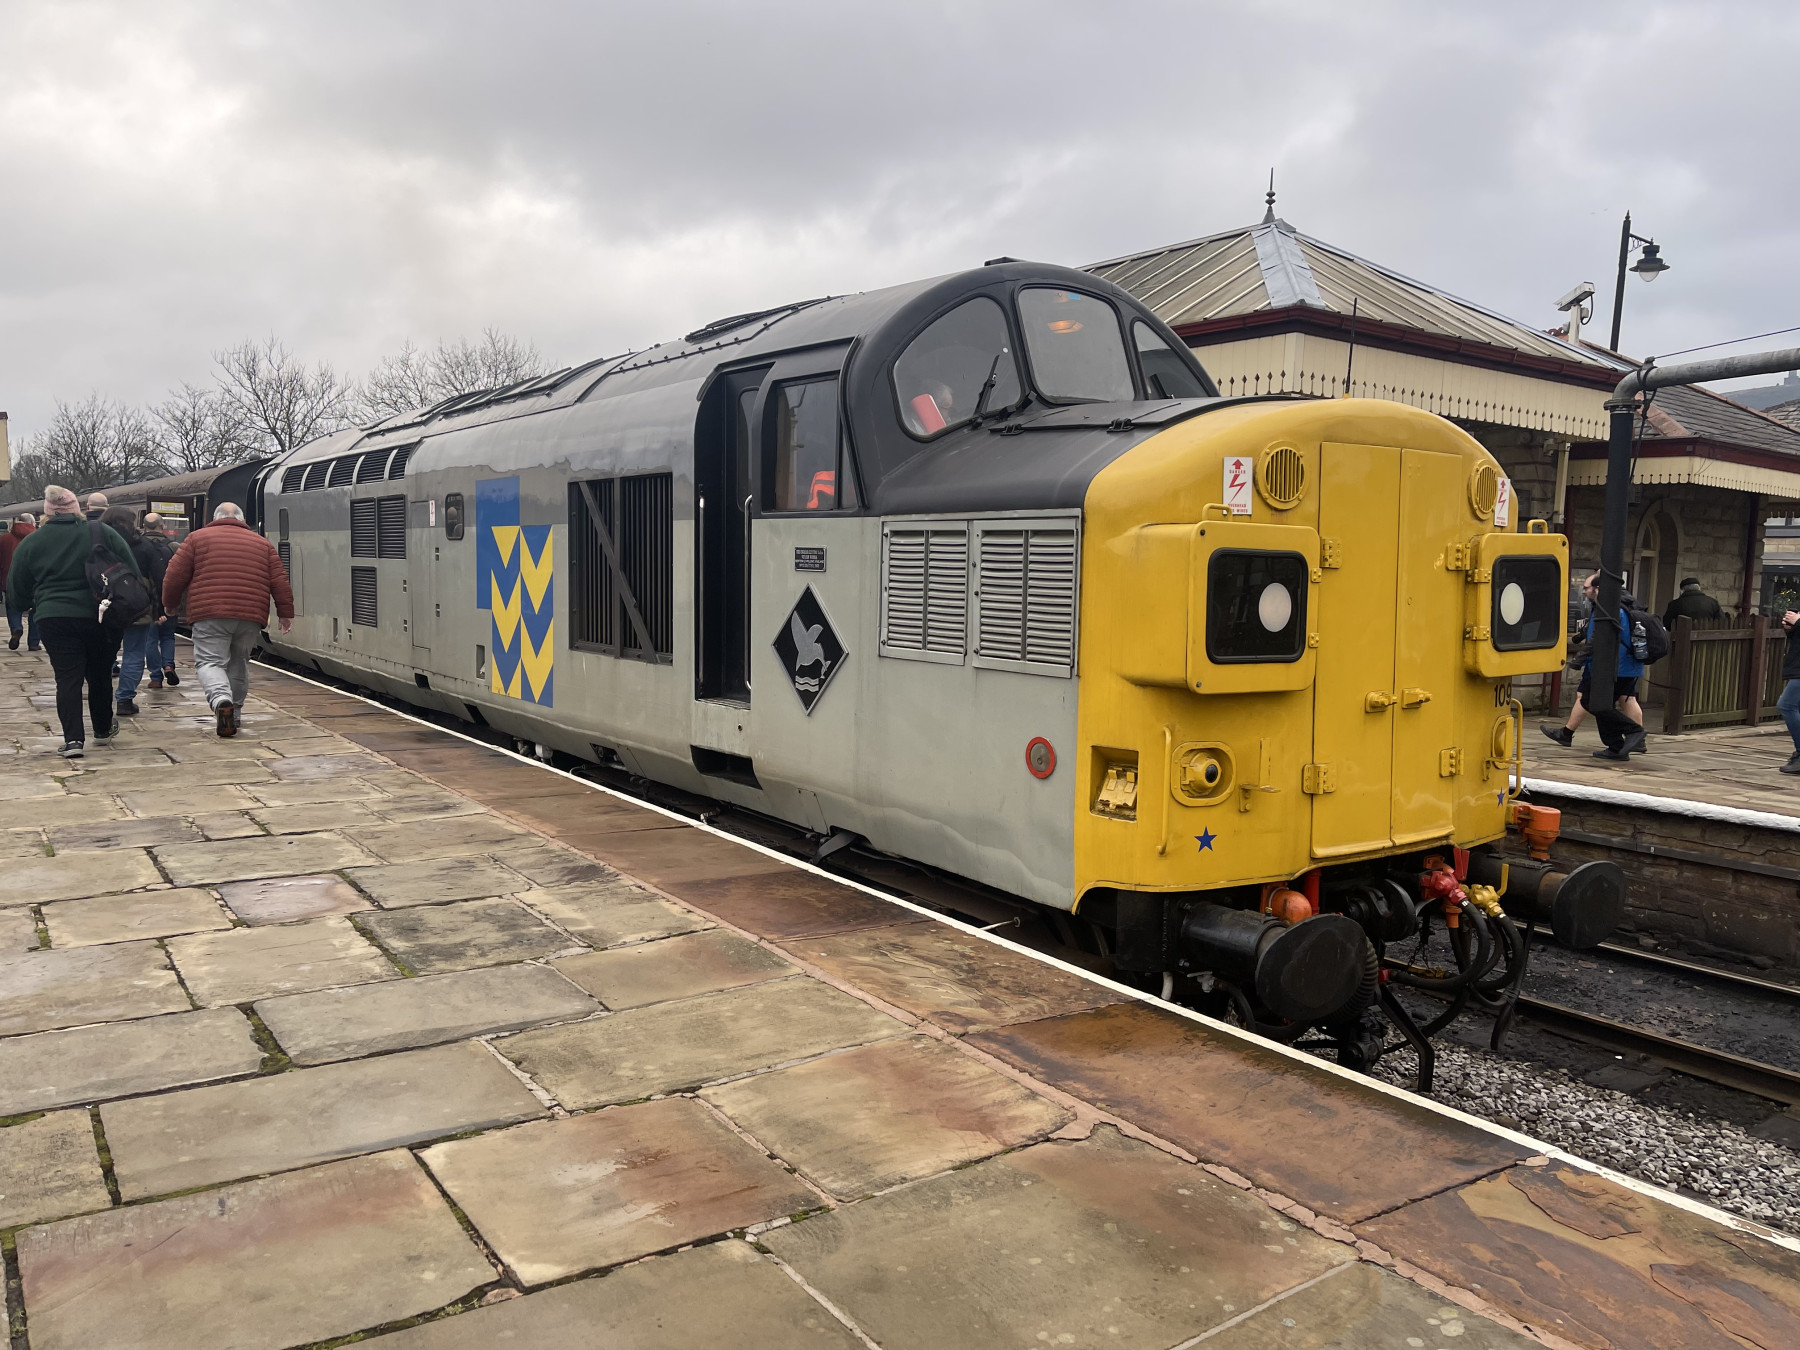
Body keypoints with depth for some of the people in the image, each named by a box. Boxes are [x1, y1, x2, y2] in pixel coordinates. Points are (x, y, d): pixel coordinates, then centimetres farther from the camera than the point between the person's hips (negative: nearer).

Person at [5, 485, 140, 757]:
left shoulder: (32, 542, 3)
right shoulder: (103, 533, 0)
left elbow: (19, 594, 9)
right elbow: (133, 574, -1)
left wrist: (35, 603, 29)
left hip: (54, 620, 0)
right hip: (100, 618, 0)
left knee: (67, 678, 2)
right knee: (100, 675, 15)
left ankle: (73, 739, -9)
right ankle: (103, 730, 31)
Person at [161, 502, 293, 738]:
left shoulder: (198, 538, 9)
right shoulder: (262, 543, 16)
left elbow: (175, 575, 6)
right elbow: (280, 582, 10)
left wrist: (170, 604, 20)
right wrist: (285, 613, 15)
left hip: (210, 615, -3)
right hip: (251, 617, 3)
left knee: (209, 661, -1)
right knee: (239, 663, 17)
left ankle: (221, 700, -28)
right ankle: (233, 714, 21)